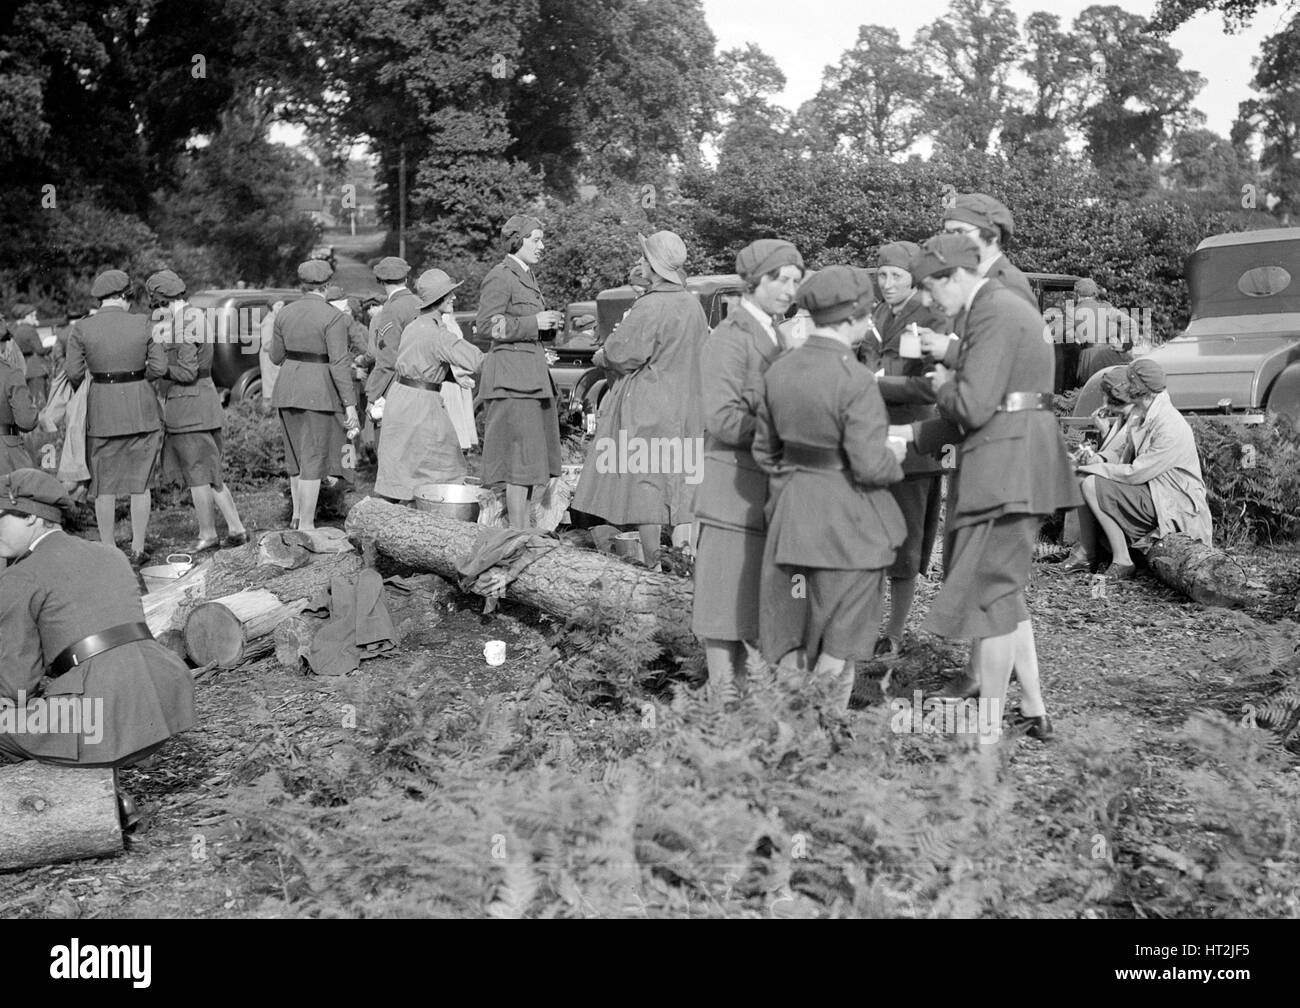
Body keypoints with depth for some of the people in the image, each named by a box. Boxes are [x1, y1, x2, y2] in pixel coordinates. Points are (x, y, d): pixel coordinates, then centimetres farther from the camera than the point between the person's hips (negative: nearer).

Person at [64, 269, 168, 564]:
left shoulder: (81, 329, -5)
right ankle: (138, 549, 12)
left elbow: (73, 373, -6)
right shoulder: (143, 324, -4)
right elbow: (159, 367, -4)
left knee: (104, 484, 10)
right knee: (140, 482, 10)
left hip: (102, 409, 0)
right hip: (141, 407, 0)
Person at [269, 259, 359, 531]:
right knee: (314, 459, 0)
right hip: (318, 392, -6)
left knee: (296, 455, 20)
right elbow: (339, 363, -17)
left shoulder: (285, 313, 4)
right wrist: (350, 405, -16)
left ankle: (297, 516, 28)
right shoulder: (333, 317, -12)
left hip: (288, 389, 6)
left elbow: (276, 357, 11)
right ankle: (306, 526, 0)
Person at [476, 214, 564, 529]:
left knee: (535, 453, 11)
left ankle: (526, 525, 19)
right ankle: (518, 533, -7)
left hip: (533, 372, 10)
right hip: (511, 373, -10)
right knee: (520, 454, -10)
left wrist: (549, 324, 6)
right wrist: (534, 322, -19)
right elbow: (486, 325, -18)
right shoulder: (500, 277, -10)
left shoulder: (527, 276, 19)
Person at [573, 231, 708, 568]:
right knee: (681, 481, 11)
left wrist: (600, 357, 4)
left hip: (647, 407, -7)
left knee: (645, 481, 0)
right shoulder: (693, 305, 5)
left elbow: (623, 354, -17)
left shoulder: (650, 307, -19)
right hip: (686, 405, 7)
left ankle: (651, 563, 4)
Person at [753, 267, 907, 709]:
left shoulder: (779, 369, 2)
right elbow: (869, 466, -20)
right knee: (839, 647, 8)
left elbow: (764, 450, 10)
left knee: (790, 643, 15)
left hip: (790, 518, 6)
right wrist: (895, 454, 0)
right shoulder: (856, 381, -18)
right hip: (848, 523, -6)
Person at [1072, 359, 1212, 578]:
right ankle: (1085, 557, 5)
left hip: (1176, 508, -10)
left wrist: (1096, 467, -10)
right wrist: (1101, 462, -7)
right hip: (1150, 495, 10)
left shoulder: (1171, 428, -22)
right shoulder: (1140, 419, 9)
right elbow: (1127, 462, 13)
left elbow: (1134, 474, -22)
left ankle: (1122, 562, -13)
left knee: (1092, 485, -19)